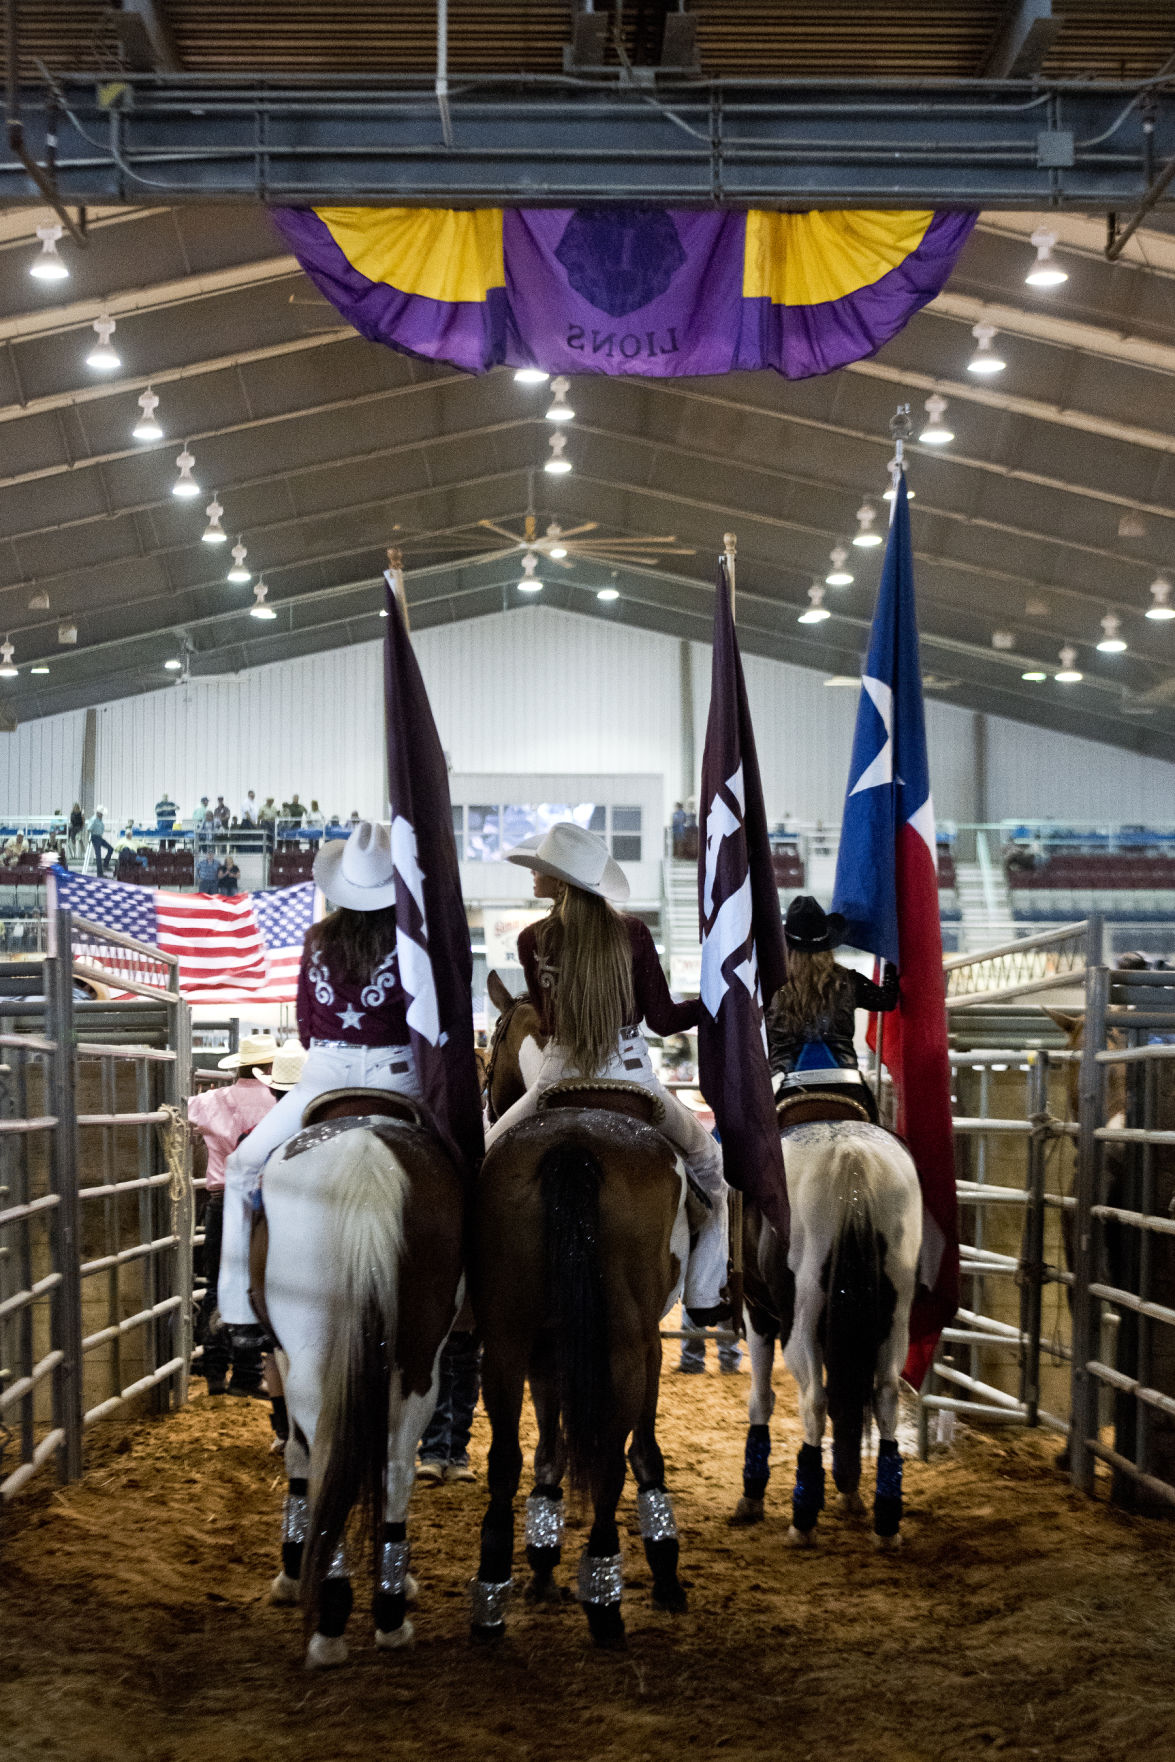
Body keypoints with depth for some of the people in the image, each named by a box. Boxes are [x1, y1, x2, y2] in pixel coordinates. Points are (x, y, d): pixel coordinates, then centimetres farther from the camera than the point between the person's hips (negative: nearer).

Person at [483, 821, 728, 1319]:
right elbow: (663, 1020, -4)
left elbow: (548, 1020, 5)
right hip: (631, 1076, 0)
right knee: (711, 1164, 24)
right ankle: (703, 1297, 21)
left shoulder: (533, 940, -7)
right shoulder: (632, 933, -8)